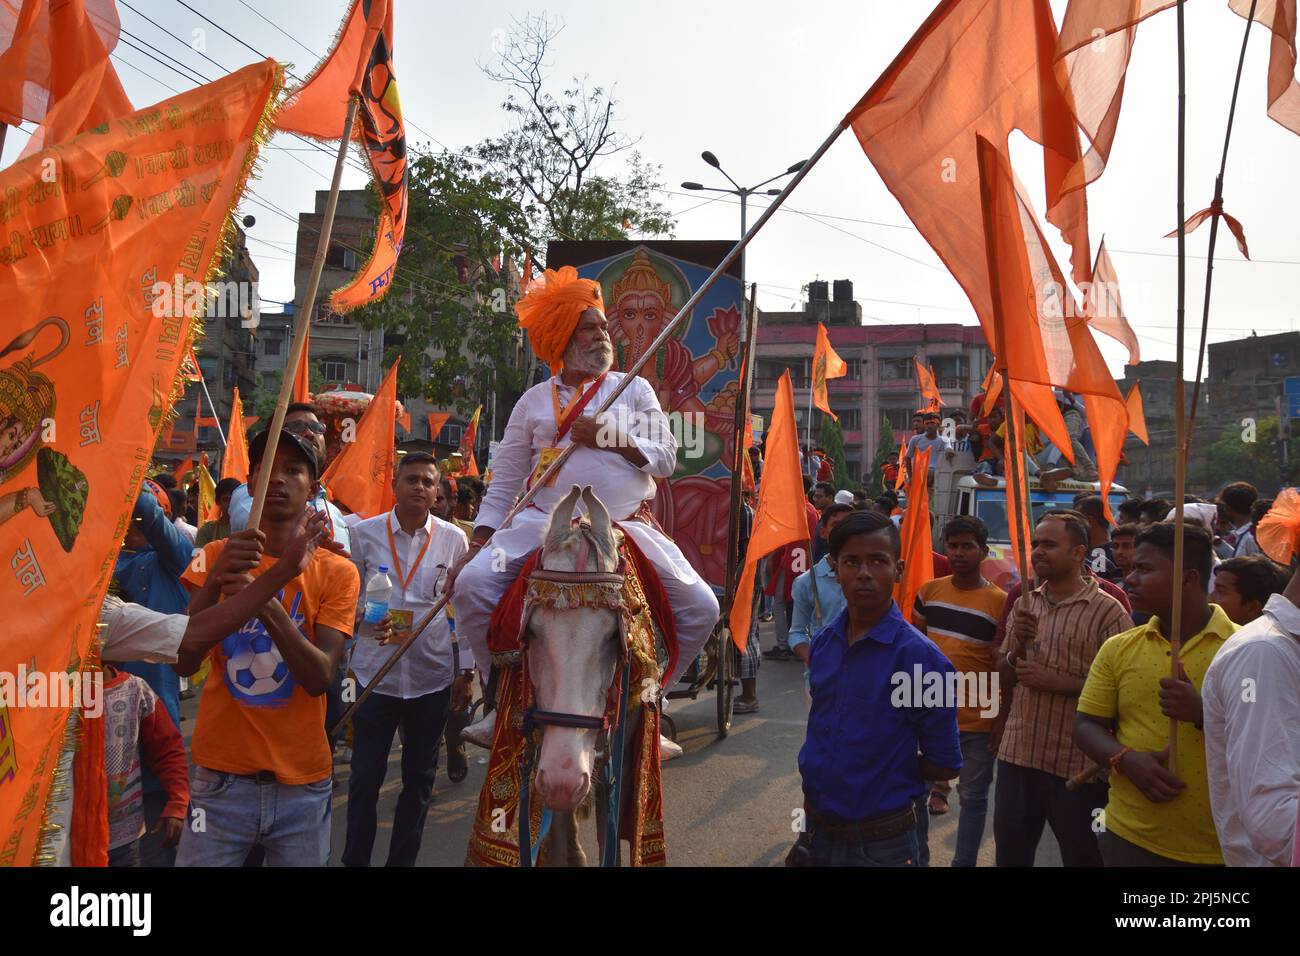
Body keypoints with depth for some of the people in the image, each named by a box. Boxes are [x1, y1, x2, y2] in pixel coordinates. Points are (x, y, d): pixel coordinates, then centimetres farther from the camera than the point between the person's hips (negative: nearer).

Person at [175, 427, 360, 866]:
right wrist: (216, 578, -24)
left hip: (301, 786, 0)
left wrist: (265, 600, -27)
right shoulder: (216, 556, 1)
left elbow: (319, 678, -13)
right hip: (221, 779, 1)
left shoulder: (337, 572, -3)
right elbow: (184, 661, -9)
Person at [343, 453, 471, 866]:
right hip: (375, 673, -1)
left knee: (420, 778, 12)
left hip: (433, 677, 1)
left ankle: (403, 859, 29)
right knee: (365, 777, 6)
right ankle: (354, 859, 25)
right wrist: (365, 619, -14)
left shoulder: (453, 539, 0)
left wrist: (466, 670, 3)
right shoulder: (365, 533, -2)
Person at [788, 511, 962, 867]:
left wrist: (882, 768, -4)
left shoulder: (920, 657, -17)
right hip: (817, 830, 5)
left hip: (881, 842, -4)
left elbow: (945, 766, -11)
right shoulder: (823, 642, -1)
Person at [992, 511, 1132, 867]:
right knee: (1010, 855, 18)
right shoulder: (1024, 604, 8)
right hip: (1017, 754, 6)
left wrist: (1054, 682, -20)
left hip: (1076, 764, -6)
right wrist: (1017, 647, -8)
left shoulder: (1107, 611, -10)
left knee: (1081, 857, 12)